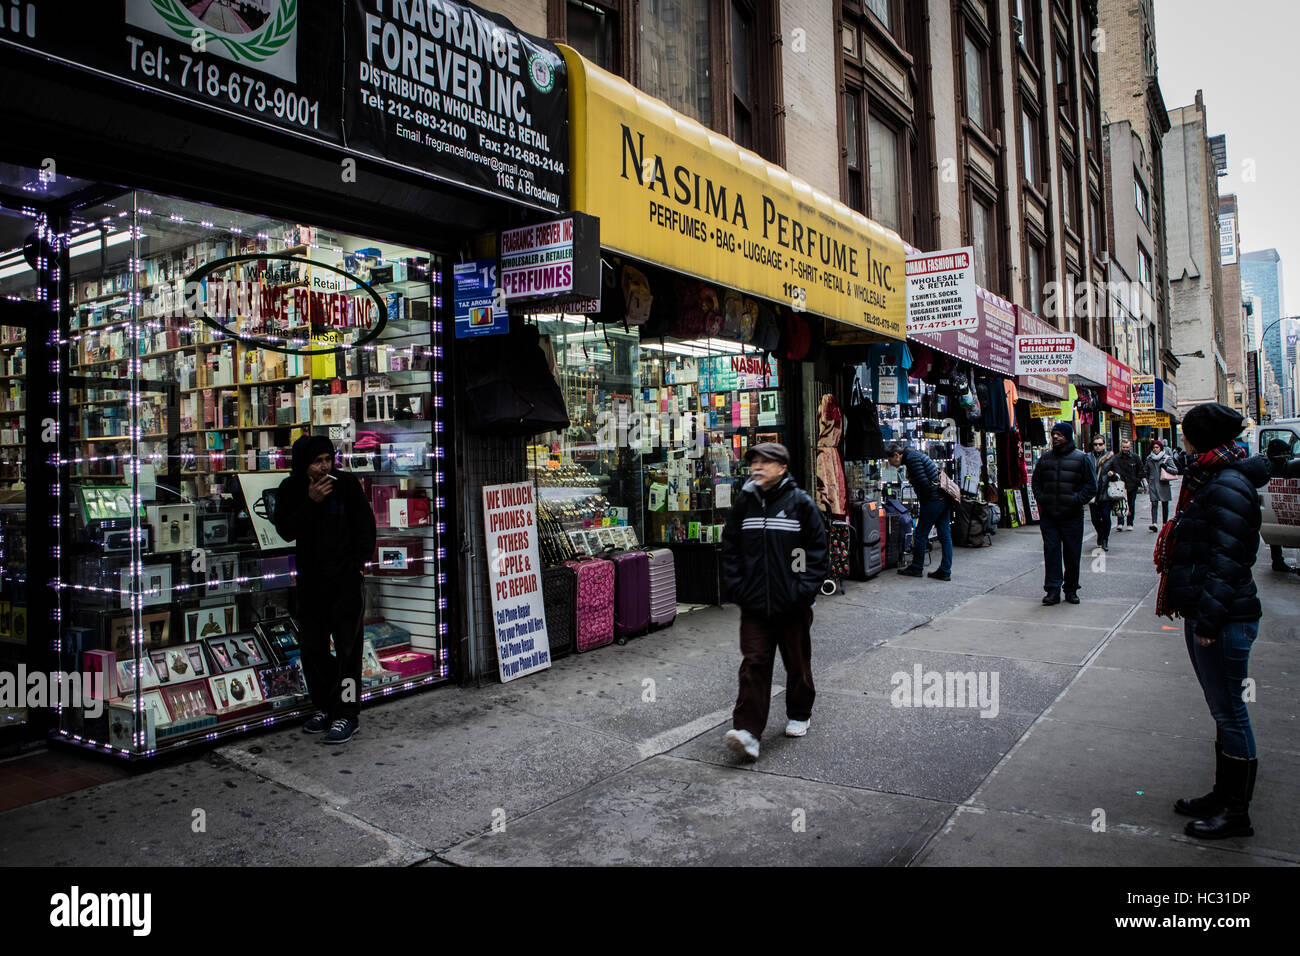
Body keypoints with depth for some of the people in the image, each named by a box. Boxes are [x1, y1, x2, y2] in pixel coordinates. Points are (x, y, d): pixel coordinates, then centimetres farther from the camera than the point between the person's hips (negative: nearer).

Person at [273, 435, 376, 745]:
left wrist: (359, 562, -5)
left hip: (346, 579, -4)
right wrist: (311, 503, -18)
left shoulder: (347, 484, -5)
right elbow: (286, 531, -8)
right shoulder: (290, 490, 2)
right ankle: (325, 707, 25)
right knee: (312, 647, 10)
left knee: (347, 646, -5)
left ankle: (347, 714, 1)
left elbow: (365, 525, 1)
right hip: (311, 580, 4)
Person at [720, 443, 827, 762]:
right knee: (754, 664, -3)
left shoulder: (800, 503, -5)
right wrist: (734, 585, 1)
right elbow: (730, 547, 10)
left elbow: (817, 548, -3)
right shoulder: (744, 502, 5)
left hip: (792, 603, -2)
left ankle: (799, 715, 35)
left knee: (797, 662, 14)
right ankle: (748, 730, -4)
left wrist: (805, 588, -10)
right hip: (754, 603, 2)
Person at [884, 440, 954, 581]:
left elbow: (924, 483, -20)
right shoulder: (916, 455, 18)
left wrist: (923, 501, -6)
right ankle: (945, 571, 12)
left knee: (920, 534, 2)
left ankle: (917, 568, 13)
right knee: (945, 534, 8)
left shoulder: (912, 458, -13)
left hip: (933, 500, -10)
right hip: (944, 498, 10)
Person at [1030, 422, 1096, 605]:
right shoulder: (1045, 458, 11)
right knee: (1051, 551, -1)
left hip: (1072, 516, -2)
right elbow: (1035, 482, 19)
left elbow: (1091, 485, 0)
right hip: (1048, 515, 2)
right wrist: (1040, 499, 4)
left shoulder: (1081, 458, 0)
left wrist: (1076, 501, -11)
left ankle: (1071, 589, 18)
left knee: (1072, 554, 5)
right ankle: (1053, 590, 1)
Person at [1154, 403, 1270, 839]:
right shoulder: (1207, 479, 14)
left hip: (1225, 619, -10)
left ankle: (1236, 812, 13)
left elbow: (1228, 560, -22)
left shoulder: (1228, 486, -18)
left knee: (1229, 713, 1)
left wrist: (1209, 619, -21)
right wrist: (1194, 611, 21)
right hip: (1203, 613, 10)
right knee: (1223, 710, 18)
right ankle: (1223, 795, 29)